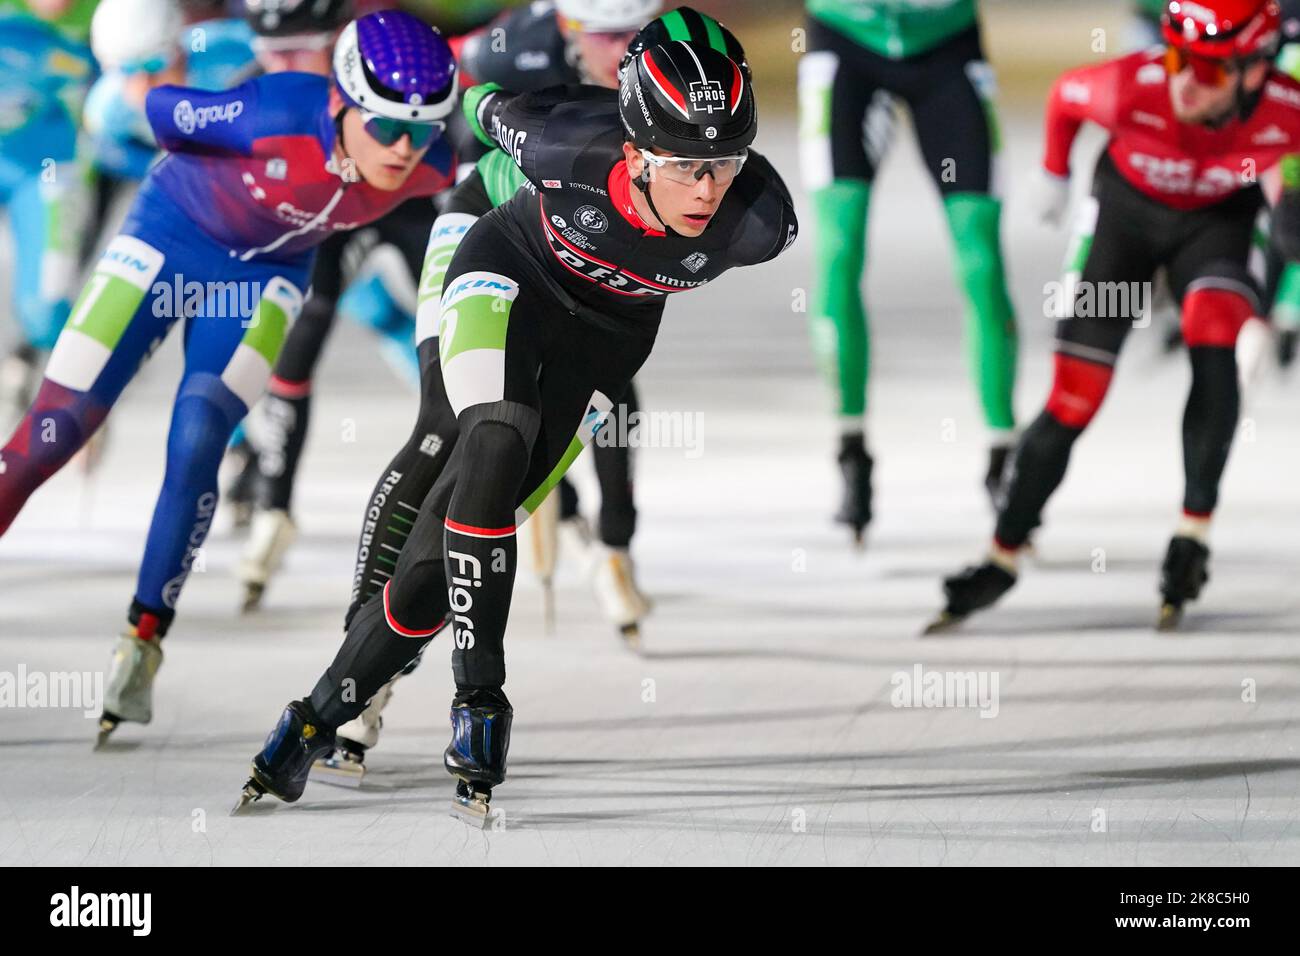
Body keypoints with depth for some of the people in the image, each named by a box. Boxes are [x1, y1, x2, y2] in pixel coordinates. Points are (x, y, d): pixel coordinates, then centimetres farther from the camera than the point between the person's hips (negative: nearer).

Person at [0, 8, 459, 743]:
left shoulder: (430, 170, -25)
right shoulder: (278, 116, -37)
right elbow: (163, 109, -19)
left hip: (268, 273, 2)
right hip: (174, 234, -2)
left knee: (197, 447, -14)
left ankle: (144, 641, -2)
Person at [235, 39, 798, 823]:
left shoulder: (757, 221, -32)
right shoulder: (573, 145, -36)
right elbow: (491, 104, -12)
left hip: (605, 337, 1)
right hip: (512, 274, -1)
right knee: (495, 448, -31)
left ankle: (323, 719, 9)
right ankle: (478, 696, -23)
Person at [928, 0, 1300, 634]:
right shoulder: (1135, 87, -35)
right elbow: (1065, 94, -11)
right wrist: (1055, 173, 5)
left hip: (1217, 218, 0)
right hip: (1125, 207, 0)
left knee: (1213, 334, -30)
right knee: (1074, 397, -4)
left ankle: (1194, 534, -22)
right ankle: (1004, 555, 12)